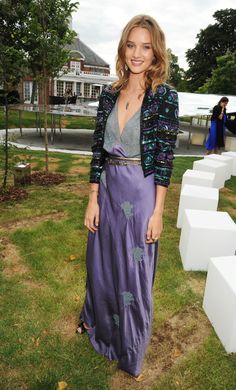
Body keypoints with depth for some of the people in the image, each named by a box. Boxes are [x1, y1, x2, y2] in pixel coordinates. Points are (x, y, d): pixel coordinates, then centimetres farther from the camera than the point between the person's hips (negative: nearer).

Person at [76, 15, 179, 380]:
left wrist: (157, 212, -11)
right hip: (108, 189, 4)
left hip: (141, 193, -4)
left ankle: (130, 349, 37)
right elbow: (98, 149, 5)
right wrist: (93, 199, 1)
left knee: (133, 271, 10)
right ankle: (96, 319, 50)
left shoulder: (165, 96, -7)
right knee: (101, 262, 19)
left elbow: (165, 157, -9)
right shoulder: (110, 94, 5)